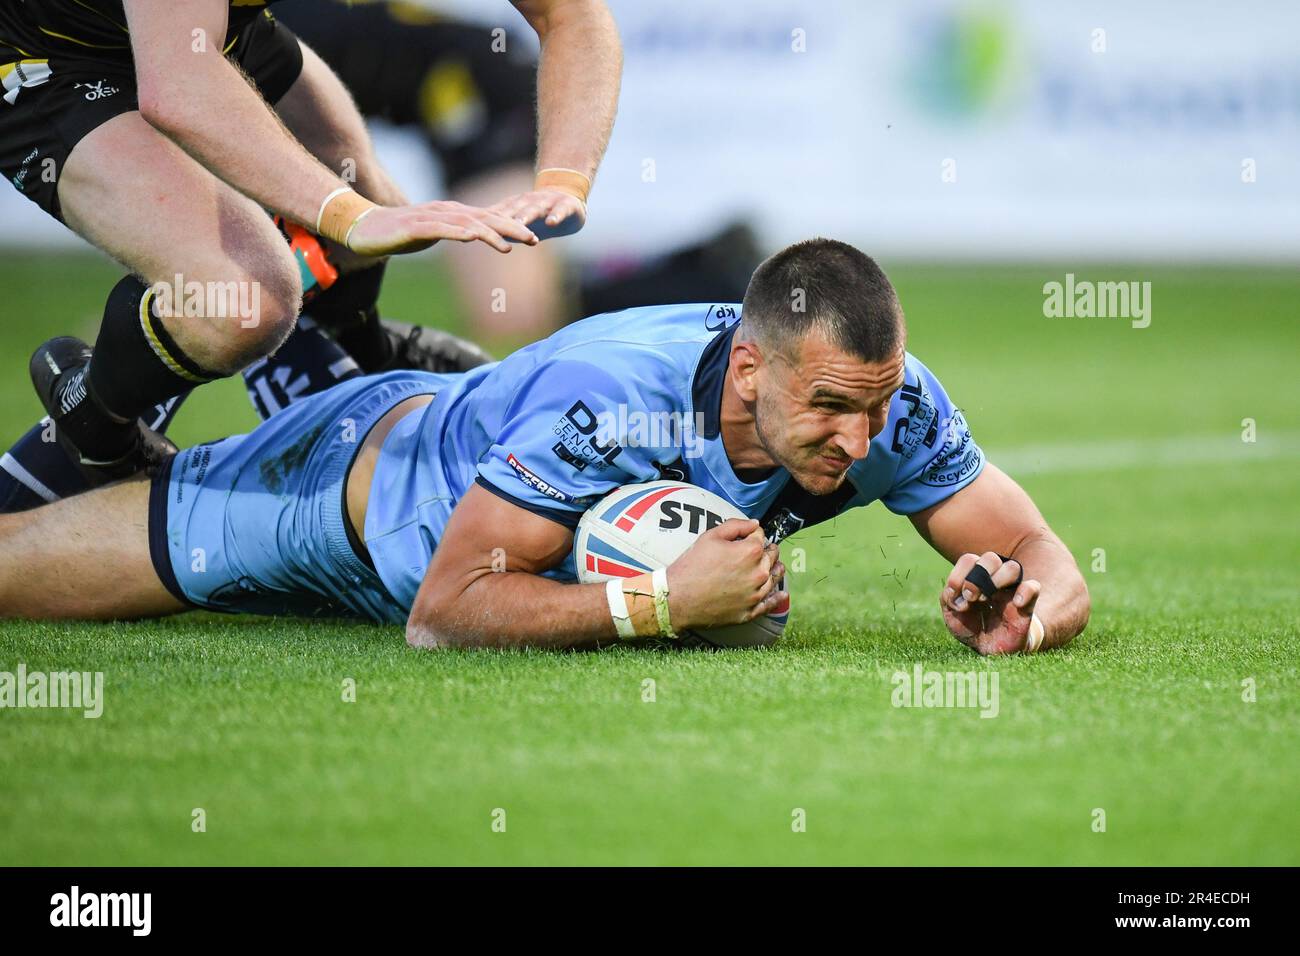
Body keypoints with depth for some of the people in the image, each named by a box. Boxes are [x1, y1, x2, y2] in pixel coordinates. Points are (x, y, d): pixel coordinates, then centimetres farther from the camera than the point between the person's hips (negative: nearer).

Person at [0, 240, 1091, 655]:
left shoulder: (890, 402, -29)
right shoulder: (609, 391, -44)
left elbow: (1050, 564, -23)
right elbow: (443, 611, -39)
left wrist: (1023, 607, -46)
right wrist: (659, 604, -49)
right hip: (365, 473, -5)